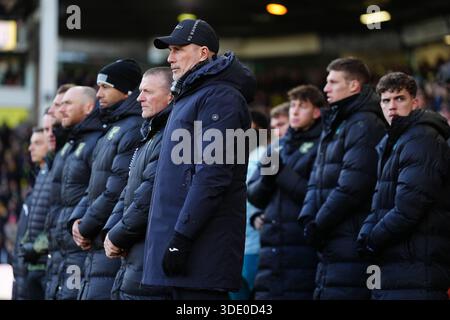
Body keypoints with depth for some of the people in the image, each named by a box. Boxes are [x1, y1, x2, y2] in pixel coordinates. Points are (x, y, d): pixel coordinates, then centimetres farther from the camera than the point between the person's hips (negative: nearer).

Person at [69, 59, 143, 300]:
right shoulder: (112, 130, 20)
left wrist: (86, 227, -10)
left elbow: (117, 192, -20)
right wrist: (77, 220, 5)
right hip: (96, 247, 10)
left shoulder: (134, 130, -14)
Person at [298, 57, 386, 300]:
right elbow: (316, 181, 19)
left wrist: (318, 225, -13)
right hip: (331, 248, 10)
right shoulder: (333, 126, 21)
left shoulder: (365, 125, -10)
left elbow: (352, 187, -18)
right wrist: (308, 218, 2)